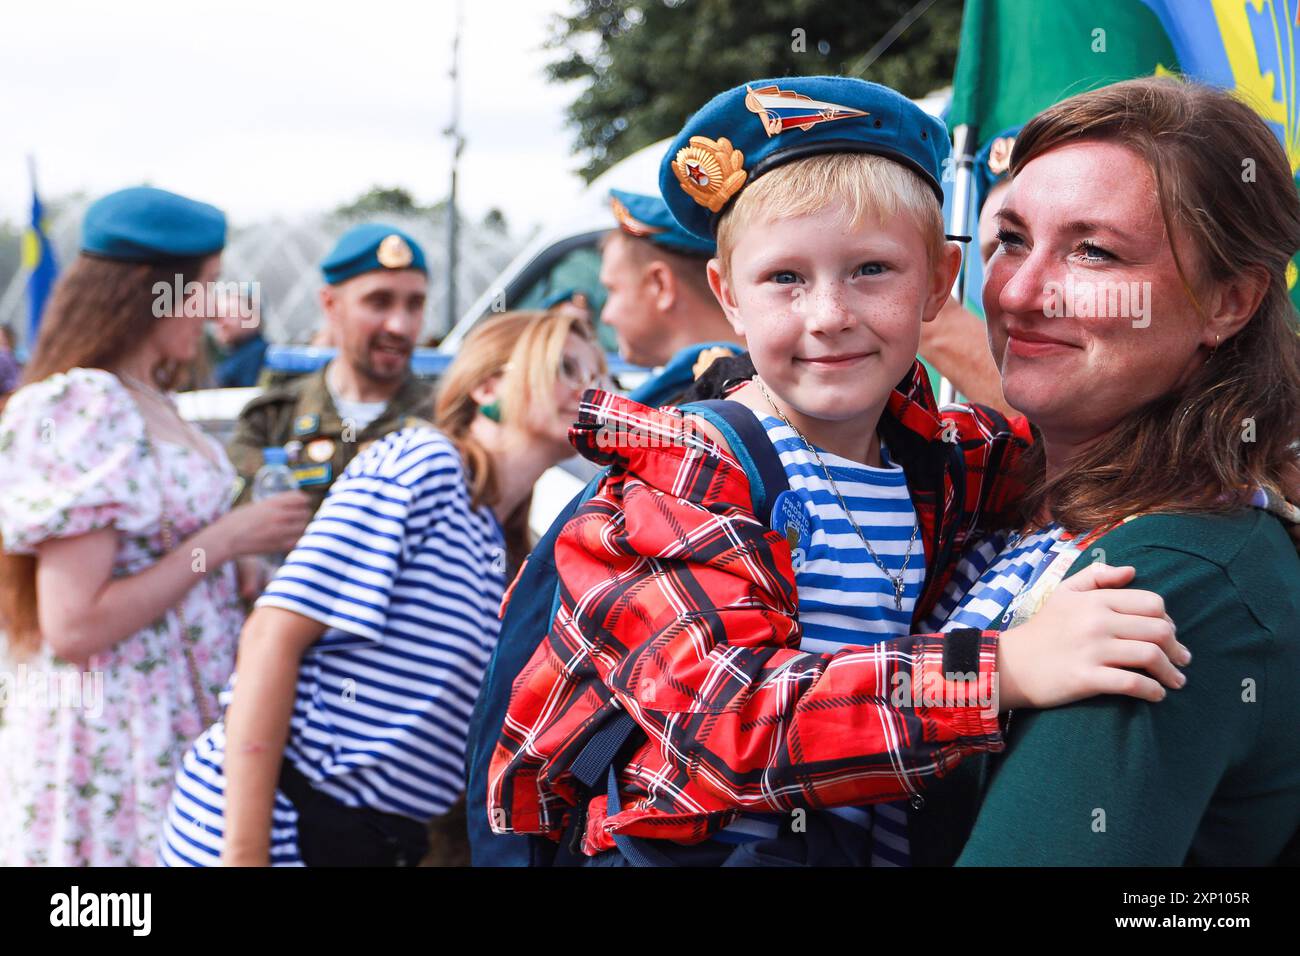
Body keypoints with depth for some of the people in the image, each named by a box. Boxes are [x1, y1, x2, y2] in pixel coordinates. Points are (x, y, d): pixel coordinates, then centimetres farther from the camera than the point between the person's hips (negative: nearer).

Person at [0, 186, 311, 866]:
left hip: (183, 722, 9)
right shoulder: (85, 412, -18)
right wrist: (223, 541, -17)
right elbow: (73, 626, -22)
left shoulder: (147, 403, 10)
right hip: (115, 735, -9)